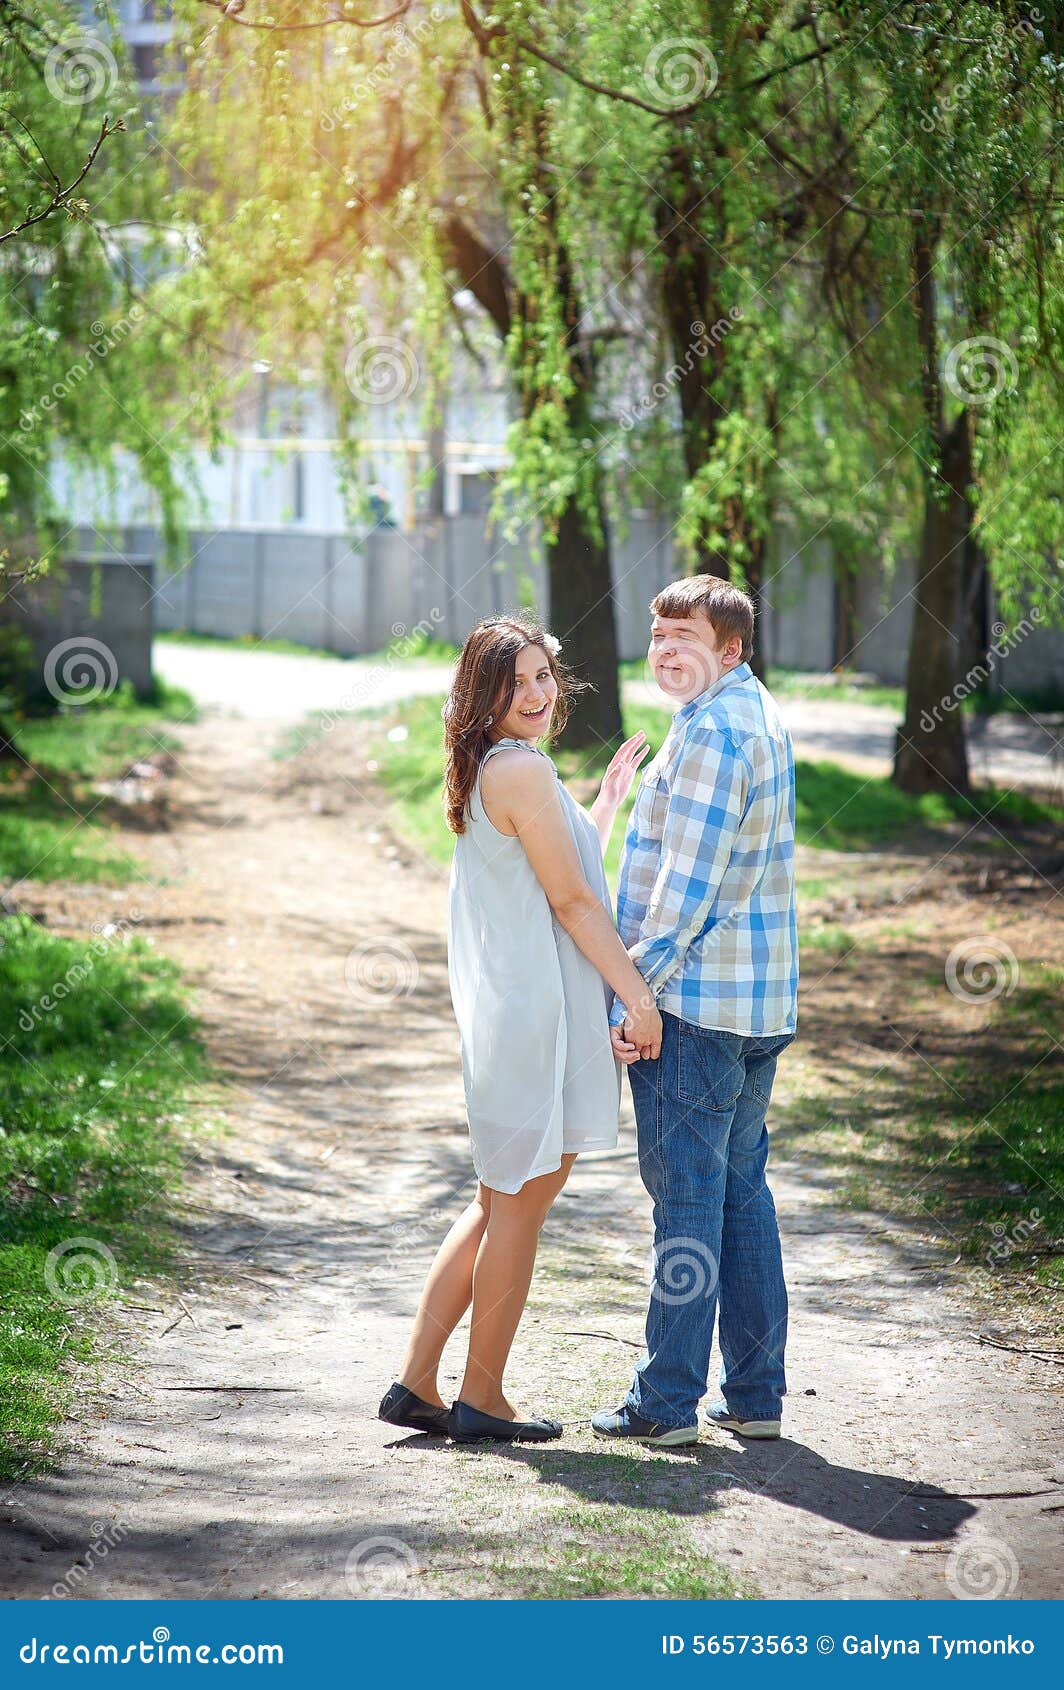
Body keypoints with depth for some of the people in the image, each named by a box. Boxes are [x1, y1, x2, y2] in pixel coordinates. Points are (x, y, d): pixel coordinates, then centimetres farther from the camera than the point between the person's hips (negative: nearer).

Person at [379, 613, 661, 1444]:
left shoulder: (486, 772, 16)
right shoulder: (522, 770, -15)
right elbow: (571, 899, -15)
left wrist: (610, 798, 27)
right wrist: (638, 994, -12)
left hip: (501, 1009, 10)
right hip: (538, 1007, -10)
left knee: (501, 1204, 16)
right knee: (522, 1204, 0)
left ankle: (417, 1382, 15)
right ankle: (481, 1397, 9)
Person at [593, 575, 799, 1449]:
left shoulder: (713, 731, -16)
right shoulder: (763, 715, 16)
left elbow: (688, 883, -19)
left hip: (694, 998, -10)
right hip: (761, 1001, 10)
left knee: (686, 1194, -5)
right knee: (742, 1188, 12)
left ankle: (668, 1399, 0)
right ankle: (757, 1392, 15)